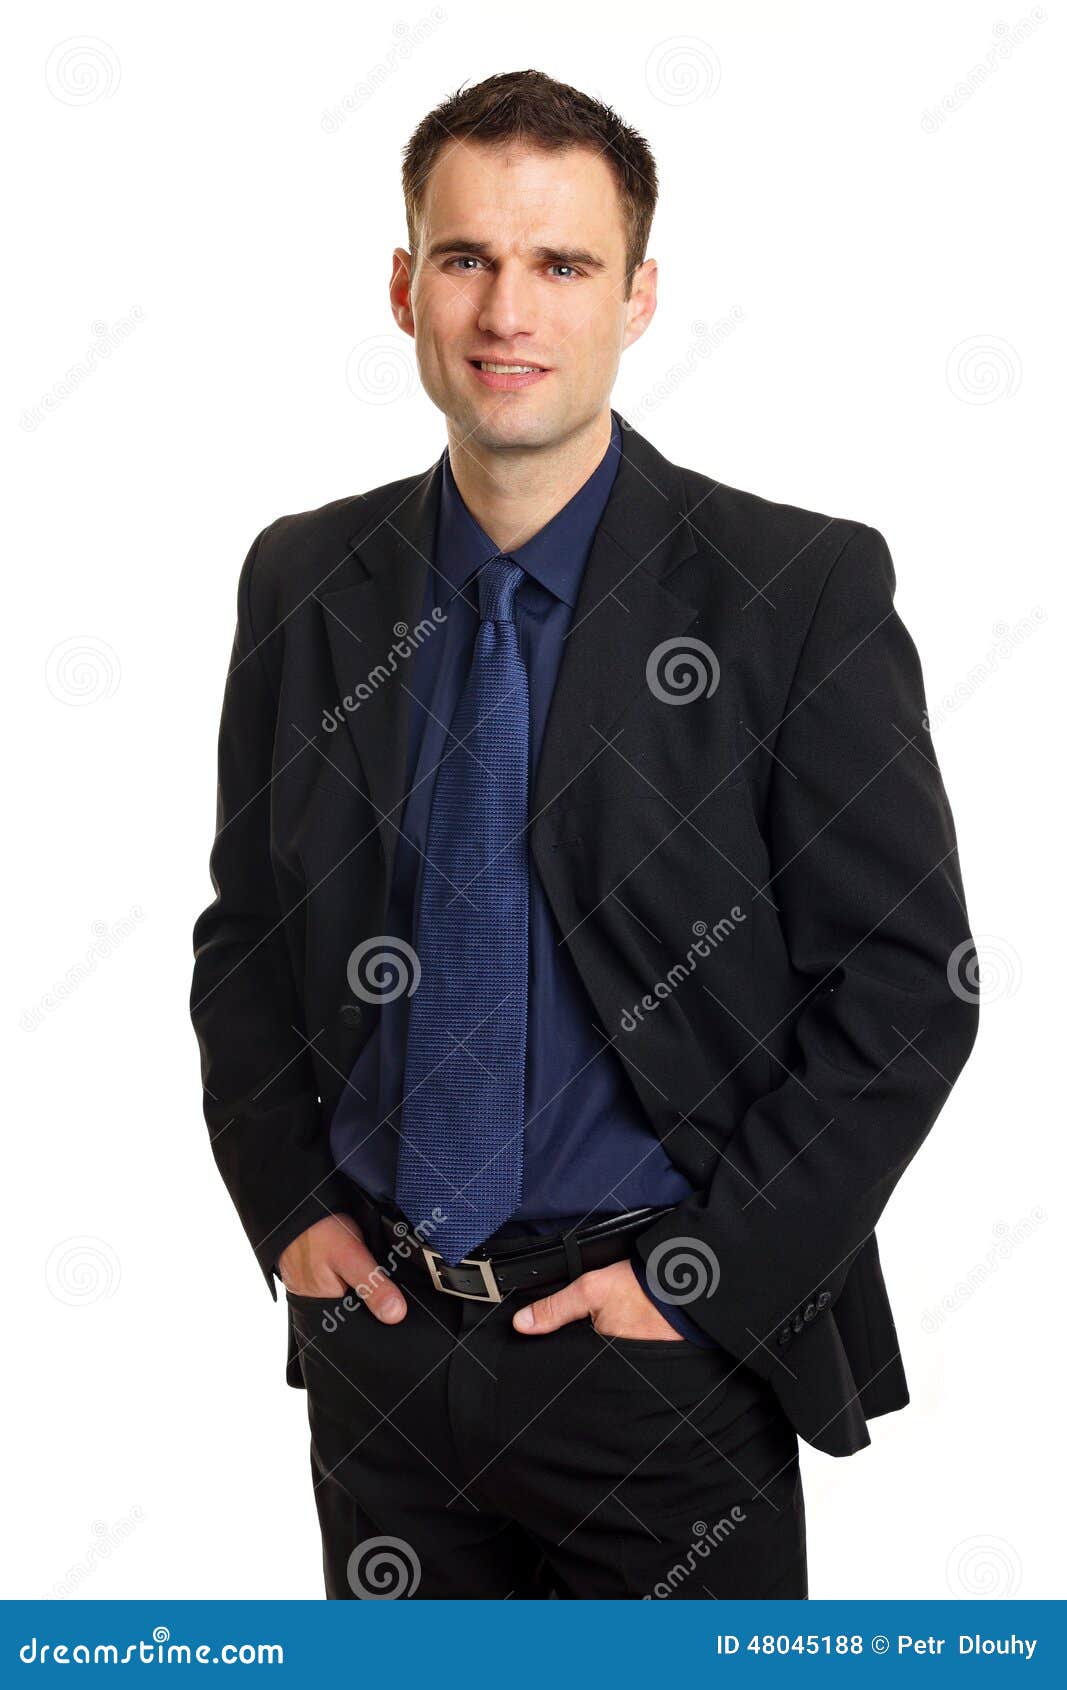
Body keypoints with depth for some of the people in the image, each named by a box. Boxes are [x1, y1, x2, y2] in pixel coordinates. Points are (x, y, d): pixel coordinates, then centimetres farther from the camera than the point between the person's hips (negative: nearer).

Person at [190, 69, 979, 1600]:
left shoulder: (800, 589, -9)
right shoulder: (303, 582, 3)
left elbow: (908, 979, -9)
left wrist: (705, 1271, -12)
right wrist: (288, 1203, 1)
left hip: (667, 1360, -3)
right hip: (378, 1324, 4)